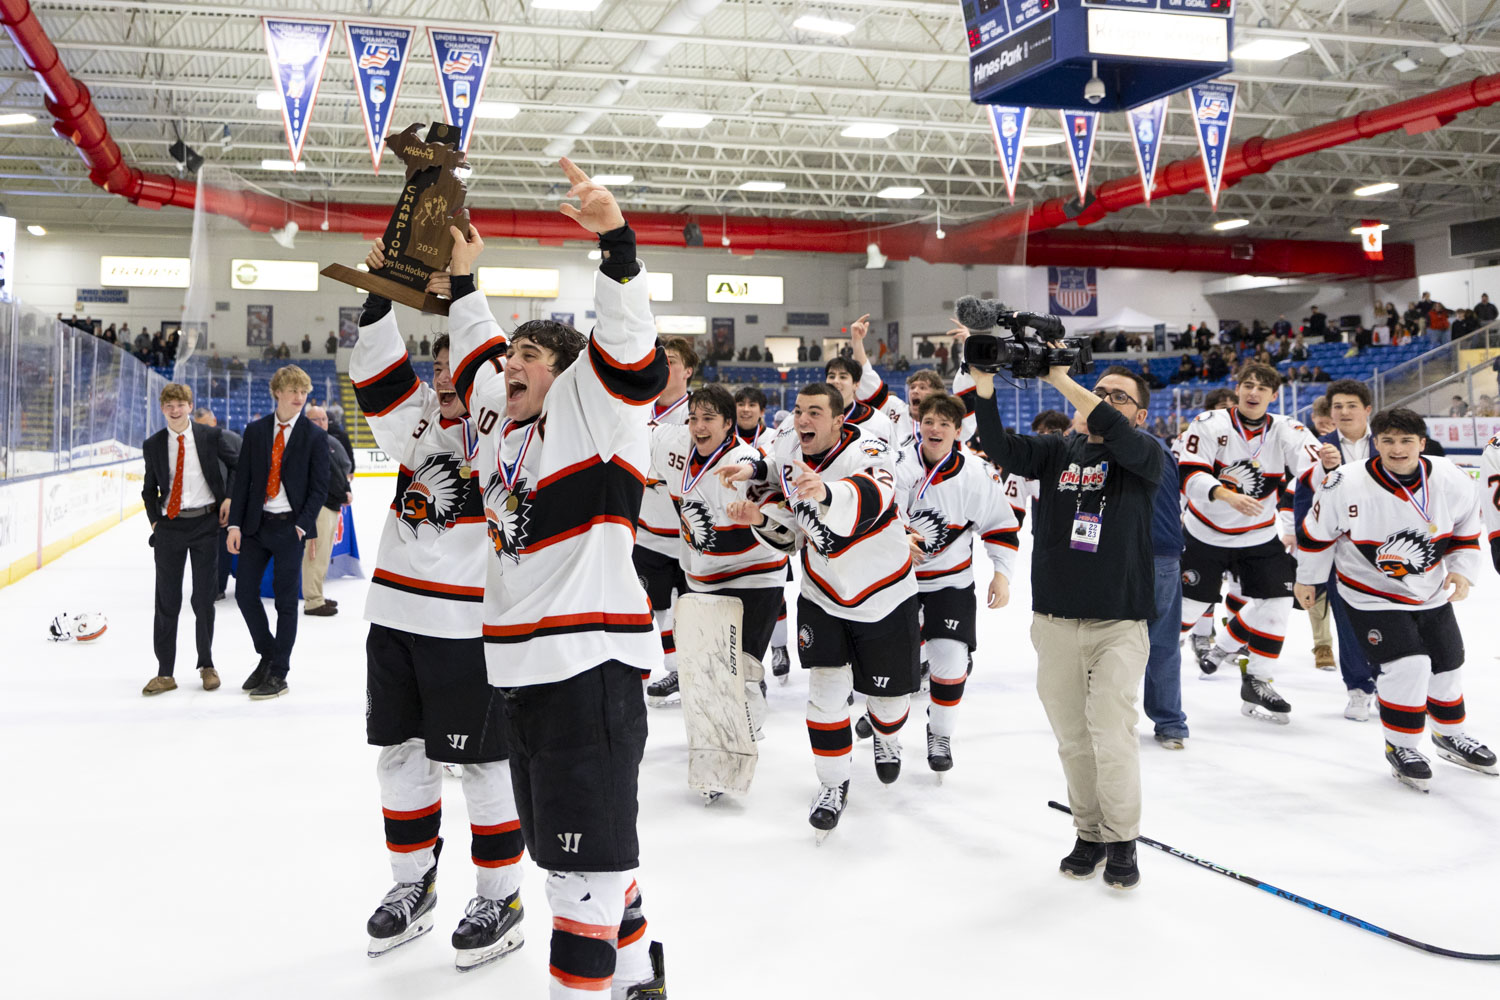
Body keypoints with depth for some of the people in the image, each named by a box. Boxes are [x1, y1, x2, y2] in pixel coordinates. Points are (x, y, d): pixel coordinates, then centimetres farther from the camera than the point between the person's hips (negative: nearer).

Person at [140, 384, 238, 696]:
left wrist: (229, 497, -1)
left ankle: (206, 665, 20)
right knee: (166, 600, 3)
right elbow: (149, 488, 14)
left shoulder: (210, 436, -1)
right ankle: (165, 673, 10)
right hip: (169, 526, 2)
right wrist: (154, 520, 4)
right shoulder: (153, 445, 5)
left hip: (206, 522, -1)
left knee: (204, 598, 4)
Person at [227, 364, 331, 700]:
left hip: (290, 527, -4)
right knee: (245, 591, 4)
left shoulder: (315, 436, -2)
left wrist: (302, 525, -12)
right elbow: (242, 479, 6)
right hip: (256, 524, 4)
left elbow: (319, 487, -3)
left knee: (285, 599, 2)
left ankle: (278, 674, 11)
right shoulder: (255, 430, 7)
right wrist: (235, 523, -1)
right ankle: (267, 656, 25)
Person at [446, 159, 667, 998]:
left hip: (591, 665, -9)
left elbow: (631, 346, -20)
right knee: (566, 843, 17)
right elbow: (478, 354, 35)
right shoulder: (501, 420, 18)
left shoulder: (593, 410, -4)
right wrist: (464, 278, 34)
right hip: (523, 668, 9)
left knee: (587, 850, -4)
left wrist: (614, 238, -32)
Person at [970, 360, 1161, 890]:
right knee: (1072, 739, 11)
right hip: (1054, 622, 3)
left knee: (1112, 737, -7)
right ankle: (1089, 835, 27)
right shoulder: (1057, 452, 8)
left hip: (1119, 623, -3)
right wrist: (984, 386, -24)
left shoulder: (1145, 457, -1)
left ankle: (1122, 842, 12)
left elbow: (1118, 435, -24)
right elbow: (1002, 448, -9)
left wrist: (1062, 380, -29)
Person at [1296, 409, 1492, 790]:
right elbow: (1317, 532, -9)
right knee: (1406, 666, -17)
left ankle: (1449, 734, 43)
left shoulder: (1454, 482, -14)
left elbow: (1467, 531, 4)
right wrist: (1306, 577, 0)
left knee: (1446, 665, 16)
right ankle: (1401, 746, 5)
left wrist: (1462, 570, -9)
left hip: (1432, 594, 5)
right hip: (1371, 595, -5)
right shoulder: (1345, 484, -24)